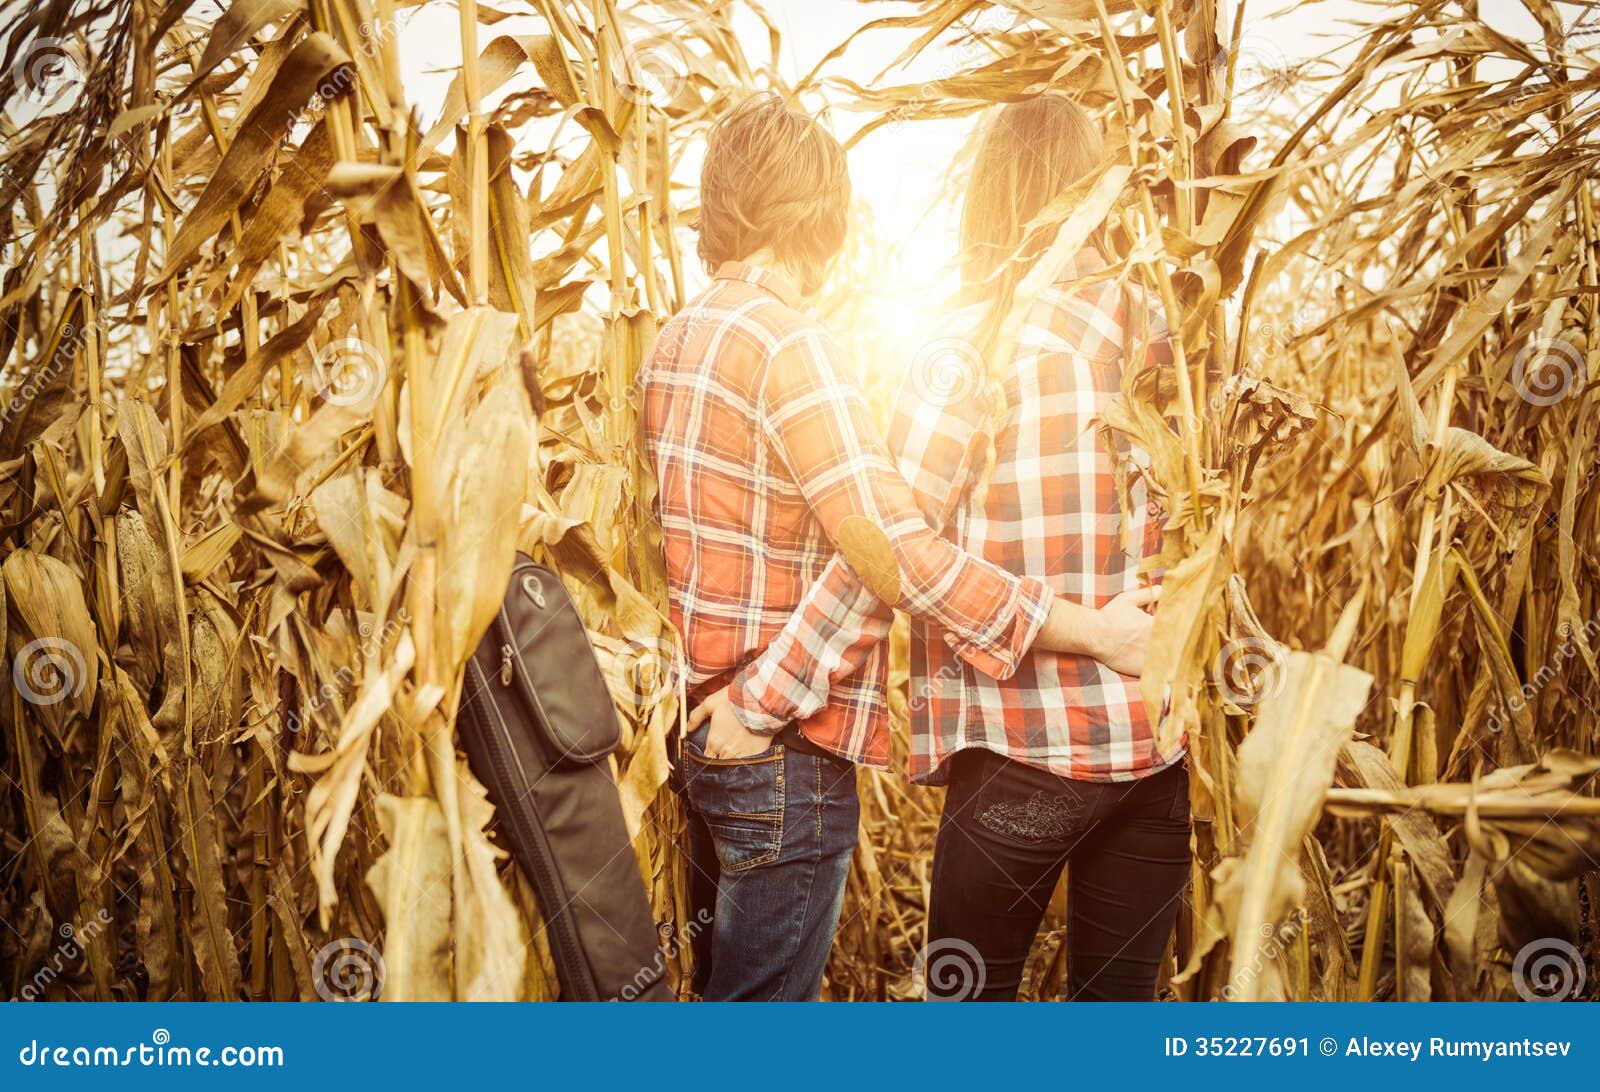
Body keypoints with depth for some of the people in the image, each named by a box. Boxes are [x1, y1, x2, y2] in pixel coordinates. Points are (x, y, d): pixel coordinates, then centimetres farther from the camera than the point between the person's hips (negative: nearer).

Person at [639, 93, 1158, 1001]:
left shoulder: (676, 341, 9)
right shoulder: (789, 344, -19)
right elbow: (895, 549, -26)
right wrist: (1093, 630, -21)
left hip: (704, 724, 9)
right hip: (783, 746, -9)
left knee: (724, 978, 22)